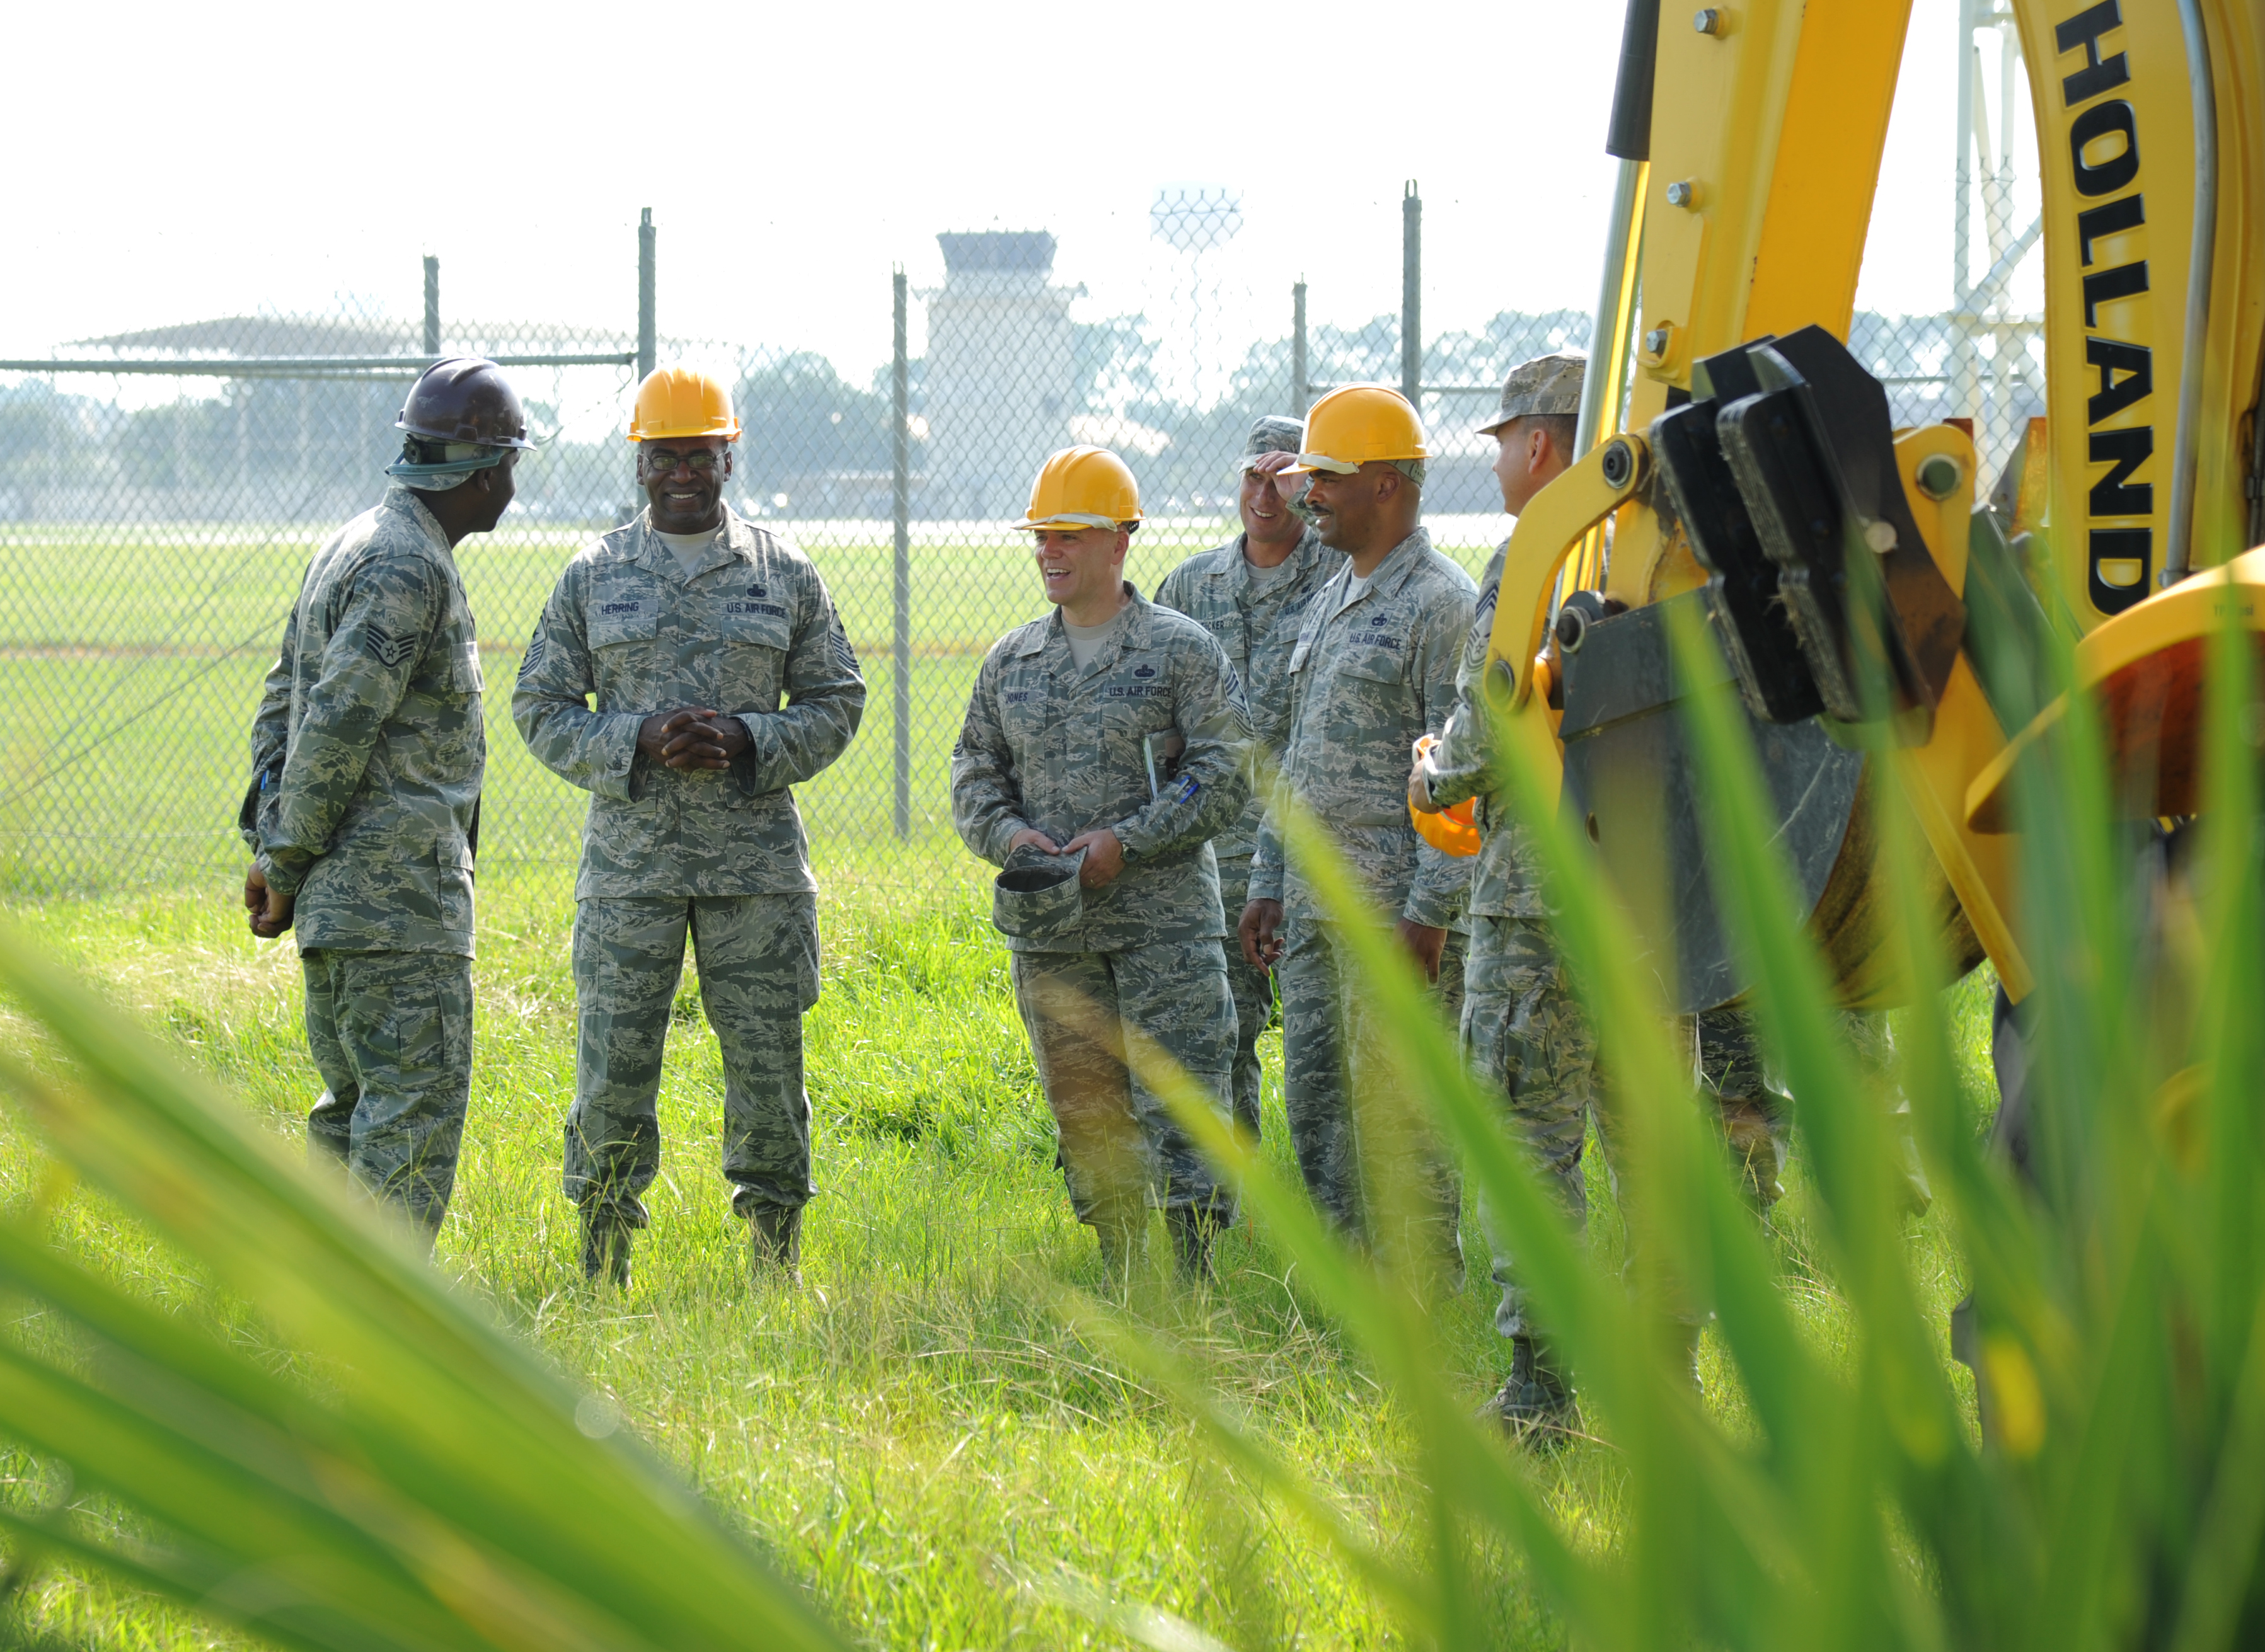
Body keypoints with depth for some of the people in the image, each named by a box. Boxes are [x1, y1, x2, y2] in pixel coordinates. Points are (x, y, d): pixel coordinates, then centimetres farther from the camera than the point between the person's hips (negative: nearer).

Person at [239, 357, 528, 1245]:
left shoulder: (356, 545, 17)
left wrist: (270, 847, 17)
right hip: (395, 895, -10)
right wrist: (287, 864, -12)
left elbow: (282, 698, 21)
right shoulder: (407, 568, -16)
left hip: (344, 893, 10)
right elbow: (336, 727, -20)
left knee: (361, 1101, 14)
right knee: (418, 1103, -9)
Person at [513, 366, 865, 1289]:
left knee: (768, 1066, 2)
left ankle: (777, 1272, 13)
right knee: (612, 1072, -1)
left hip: (757, 861, 0)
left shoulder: (785, 575, 7)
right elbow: (540, 709, 5)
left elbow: (836, 703, 7)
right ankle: (601, 1275, 10)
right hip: (630, 861, 0)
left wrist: (747, 742, -11)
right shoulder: (593, 578, 6)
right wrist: (641, 741, -12)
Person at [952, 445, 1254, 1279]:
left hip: (1164, 920, -5)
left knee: (1178, 1103, -8)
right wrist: (1009, 834, -6)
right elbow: (974, 770, 15)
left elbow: (1226, 772, -7)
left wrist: (1127, 841, -15)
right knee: (1086, 1117, 8)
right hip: (1051, 929, 5)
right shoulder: (1012, 660, 13)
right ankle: (1121, 1281, 16)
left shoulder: (1180, 649, -1)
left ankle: (1192, 1281, -5)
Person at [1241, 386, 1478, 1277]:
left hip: (1396, 909, -9)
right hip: (1315, 904, 9)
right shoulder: (1326, 607, 18)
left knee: (1395, 1118, -8)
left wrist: (1430, 911, -20)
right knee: (1315, 1109, 10)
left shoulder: (1442, 605, -10)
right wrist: (1268, 882, 19)